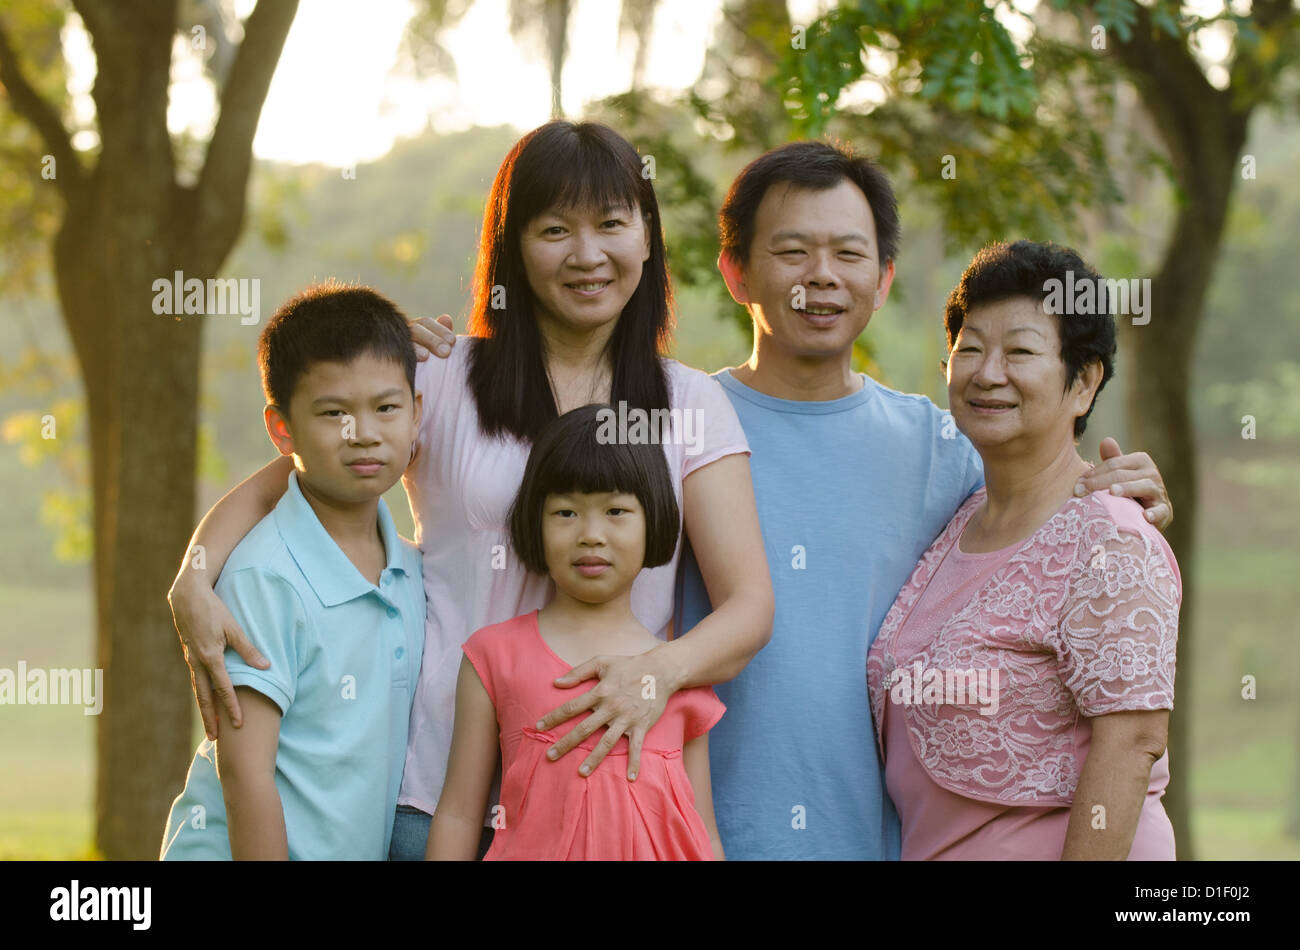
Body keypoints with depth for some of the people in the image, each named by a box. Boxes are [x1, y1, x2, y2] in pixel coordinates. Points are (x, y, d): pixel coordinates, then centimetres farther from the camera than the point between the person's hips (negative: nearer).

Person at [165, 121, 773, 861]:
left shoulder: (692, 405, 6)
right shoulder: (442, 380, 4)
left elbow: (750, 606, -2)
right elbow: (270, 490, 5)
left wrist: (662, 669, -23)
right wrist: (194, 585, -15)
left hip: (604, 783, 1)